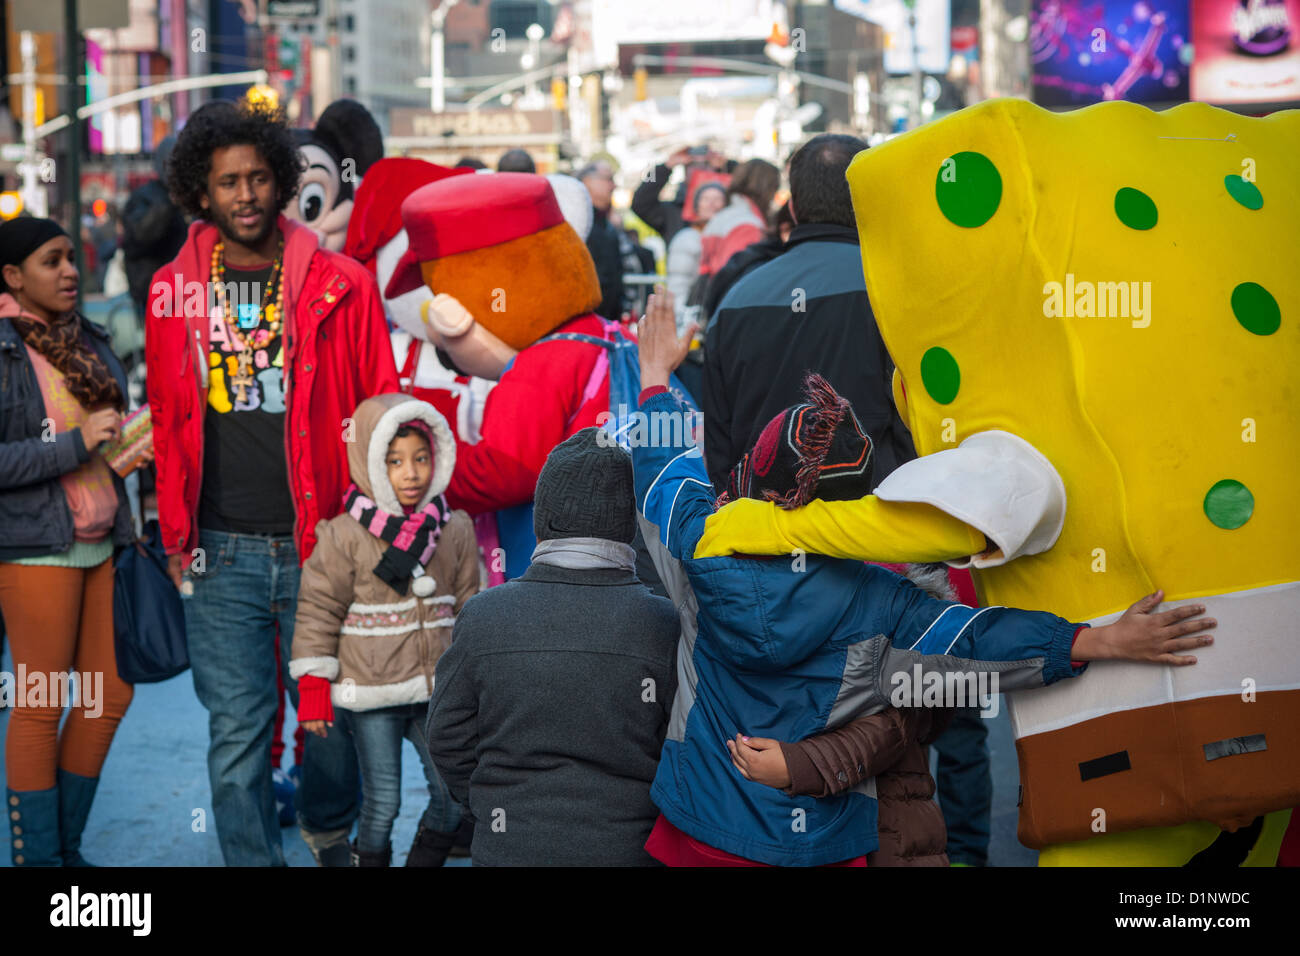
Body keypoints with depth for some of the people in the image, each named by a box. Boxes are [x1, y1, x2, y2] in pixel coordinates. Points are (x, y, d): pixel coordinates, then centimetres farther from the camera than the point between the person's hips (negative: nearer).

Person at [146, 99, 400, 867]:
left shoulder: (340, 286, -1)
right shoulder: (174, 292, 5)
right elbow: (169, 423, 12)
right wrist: (177, 535, 8)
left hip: (322, 543, -1)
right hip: (221, 552, 1)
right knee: (237, 728, 3)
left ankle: (330, 827, 40)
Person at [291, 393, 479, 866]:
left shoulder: (455, 530, 5)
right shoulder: (343, 536, -7)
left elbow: (466, 608, 14)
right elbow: (318, 612, -3)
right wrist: (312, 688, -5)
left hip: (437, 690, 4)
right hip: (371, 694, -4)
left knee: (454, 794, 2)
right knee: (381, 800, 1)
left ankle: (426, 859, 22)